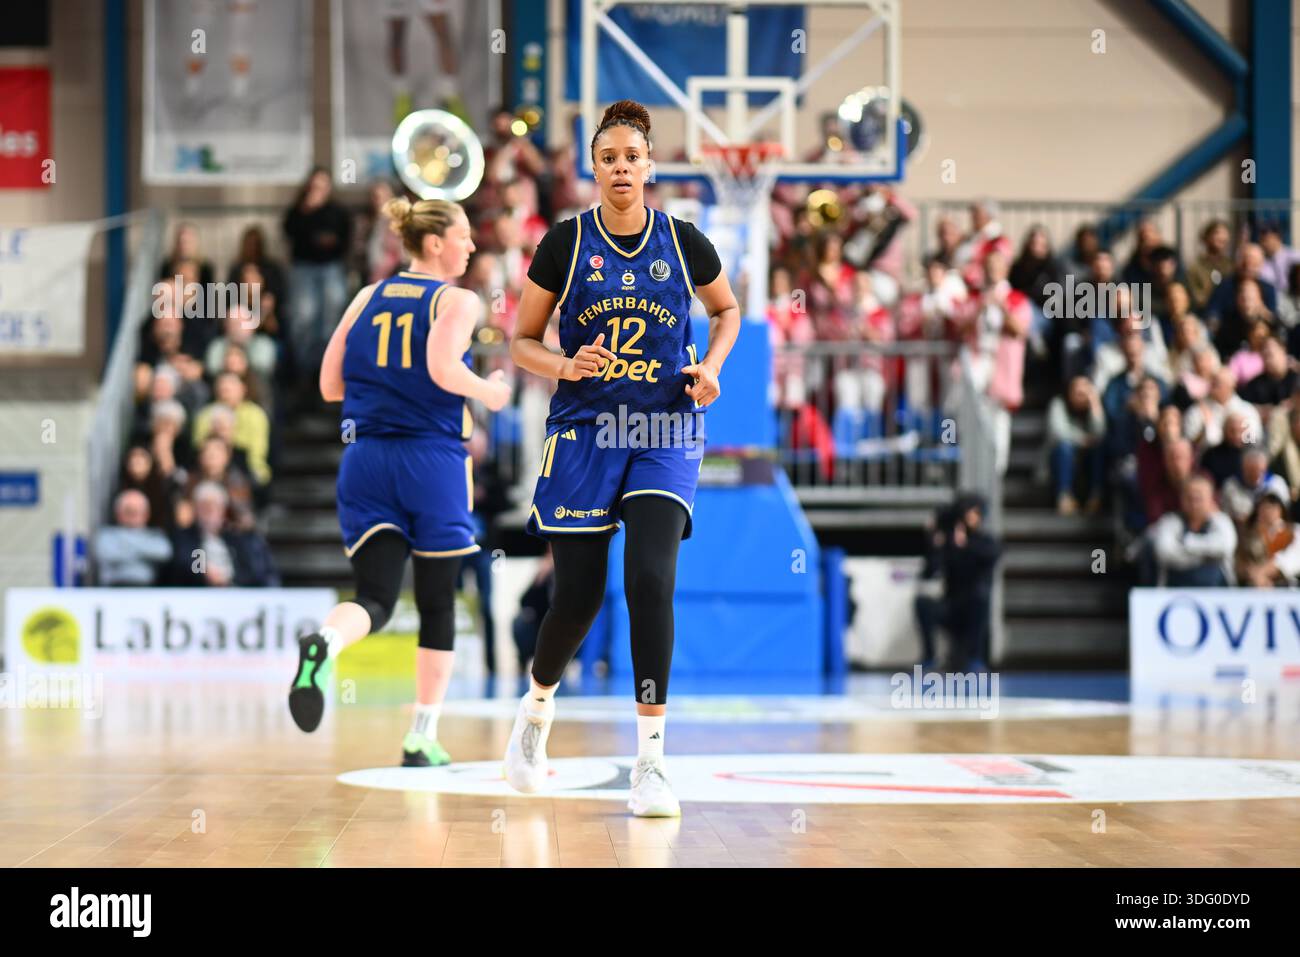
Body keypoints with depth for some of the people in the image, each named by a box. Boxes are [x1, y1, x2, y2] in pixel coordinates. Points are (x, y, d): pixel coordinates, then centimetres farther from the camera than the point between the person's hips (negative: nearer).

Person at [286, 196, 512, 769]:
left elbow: (330, 385, 10)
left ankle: (324, 643, -38)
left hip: (367, 460, 4)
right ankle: (422, 739, 13)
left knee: (374, 599, -2)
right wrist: (489, 393, -3)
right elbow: (443, 367, -21)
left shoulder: (367, 299, 12)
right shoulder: (456, 301, -3)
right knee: (438, 605, 11)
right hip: (433, 462, -4)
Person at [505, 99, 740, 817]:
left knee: (651, 581, -18)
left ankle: (650, 761, -14)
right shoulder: (565, 243, -2)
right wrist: (566, 366, -16)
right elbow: (521, 342, 5)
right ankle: (538, 705, 34)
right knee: (578, 597, 1)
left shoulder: (684, 243, 1)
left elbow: (726, 309, 20)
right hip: (583, 430, 0)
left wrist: (711, 366, 2)